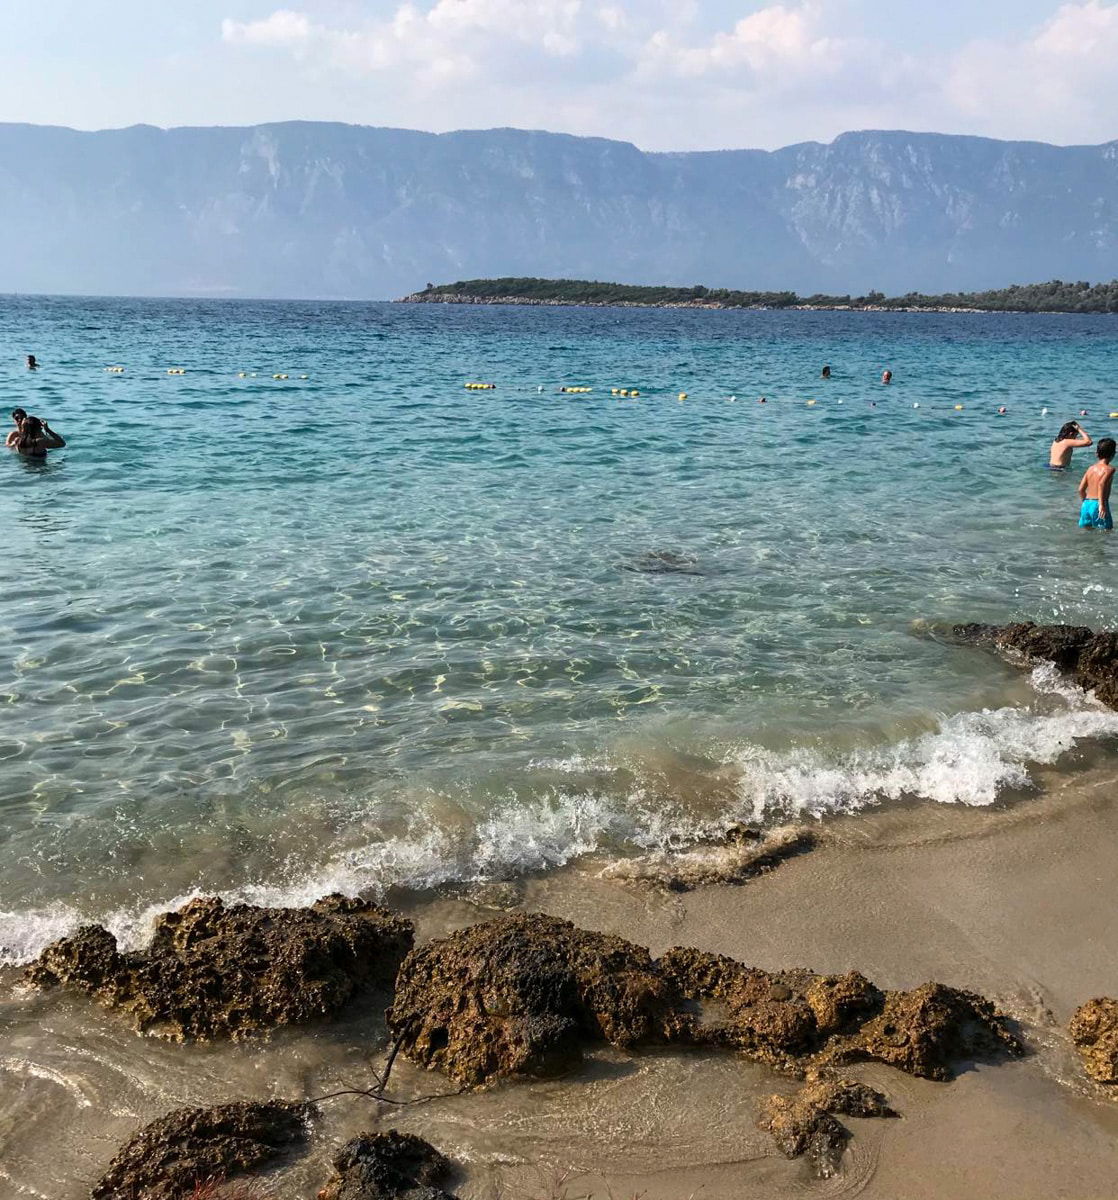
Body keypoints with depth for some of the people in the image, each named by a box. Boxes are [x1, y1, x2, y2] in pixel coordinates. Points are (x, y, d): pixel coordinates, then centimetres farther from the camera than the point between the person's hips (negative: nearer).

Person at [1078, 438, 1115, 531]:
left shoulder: (1091, 468, 13)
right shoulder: (1109, 469, -5)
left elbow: (1081, 489, 11)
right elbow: (1101, 484, -23)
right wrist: (1102, 505, -25)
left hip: (1086, 505, 6)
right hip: (1097, 504, -6)